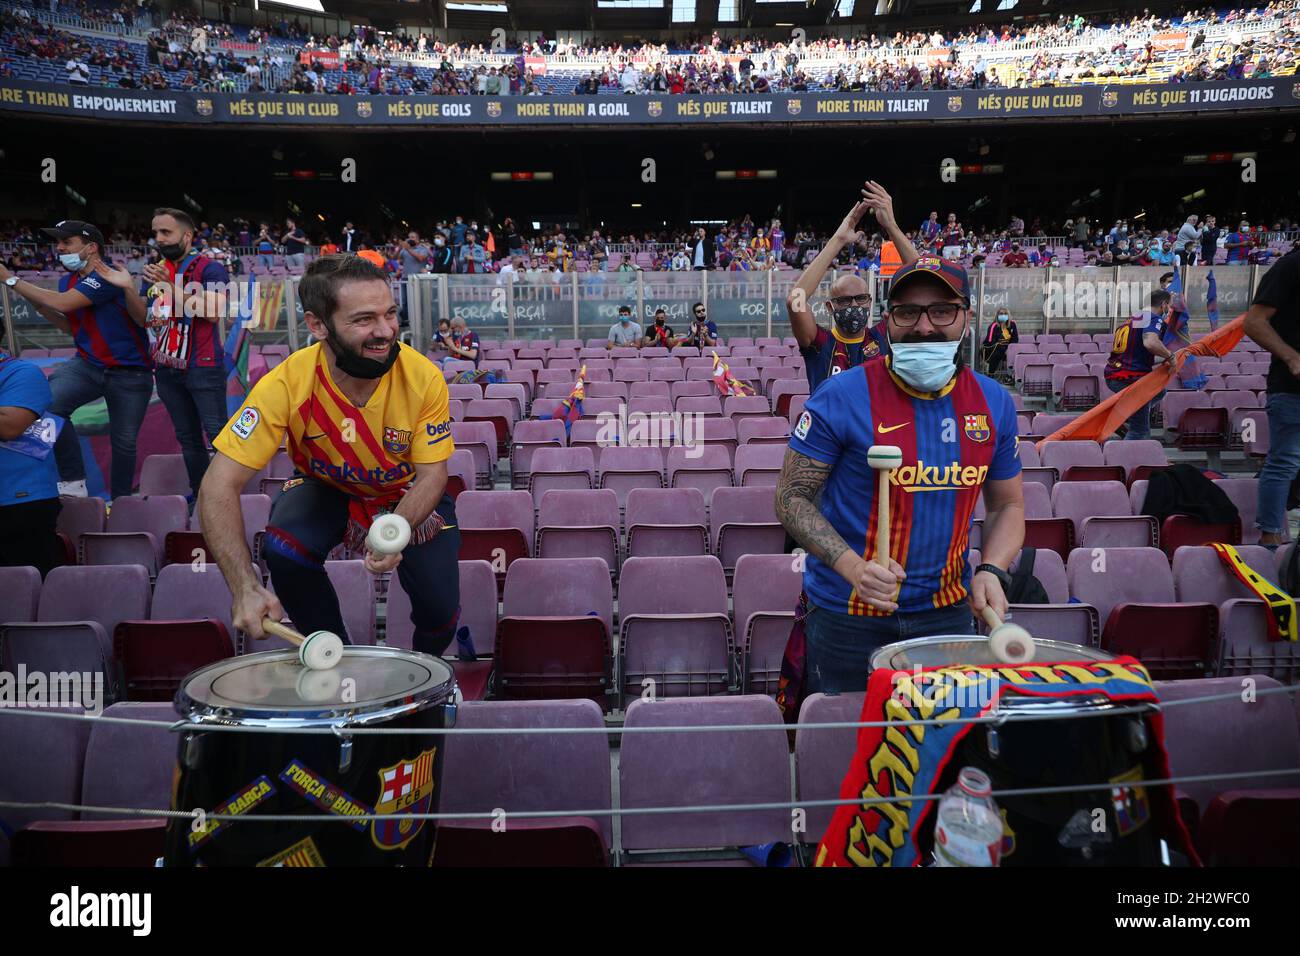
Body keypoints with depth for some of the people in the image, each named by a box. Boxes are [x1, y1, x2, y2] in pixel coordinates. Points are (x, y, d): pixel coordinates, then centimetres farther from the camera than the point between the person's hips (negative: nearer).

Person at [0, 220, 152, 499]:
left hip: (129, 372, -6)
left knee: (123, 443, 2)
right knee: (48, 404, -23)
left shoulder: (107, 277, -16)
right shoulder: (67, 281, 9)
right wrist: (37, 302, 5)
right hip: (88, 364, 6)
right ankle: (73, 483, -13)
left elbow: (63, 303, -26)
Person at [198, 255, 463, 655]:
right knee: (285, 550, -30)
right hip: (324, 488, 0)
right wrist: (245, 587, -41)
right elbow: (218, 488, -29)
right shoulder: (287, 384, -30)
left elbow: (432, 476, -18)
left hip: (408, 494, 0)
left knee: (439, 611, -15)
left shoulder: (423, 377, -28)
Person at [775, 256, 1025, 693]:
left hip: (947, 611, 4)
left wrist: (992, 572, -9)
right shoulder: (841, 398, -15)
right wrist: (853, 567, -25)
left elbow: (1007, 505, 10)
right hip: (846, 615, -3)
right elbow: (791, 497, -11)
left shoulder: (994, 403, -1)